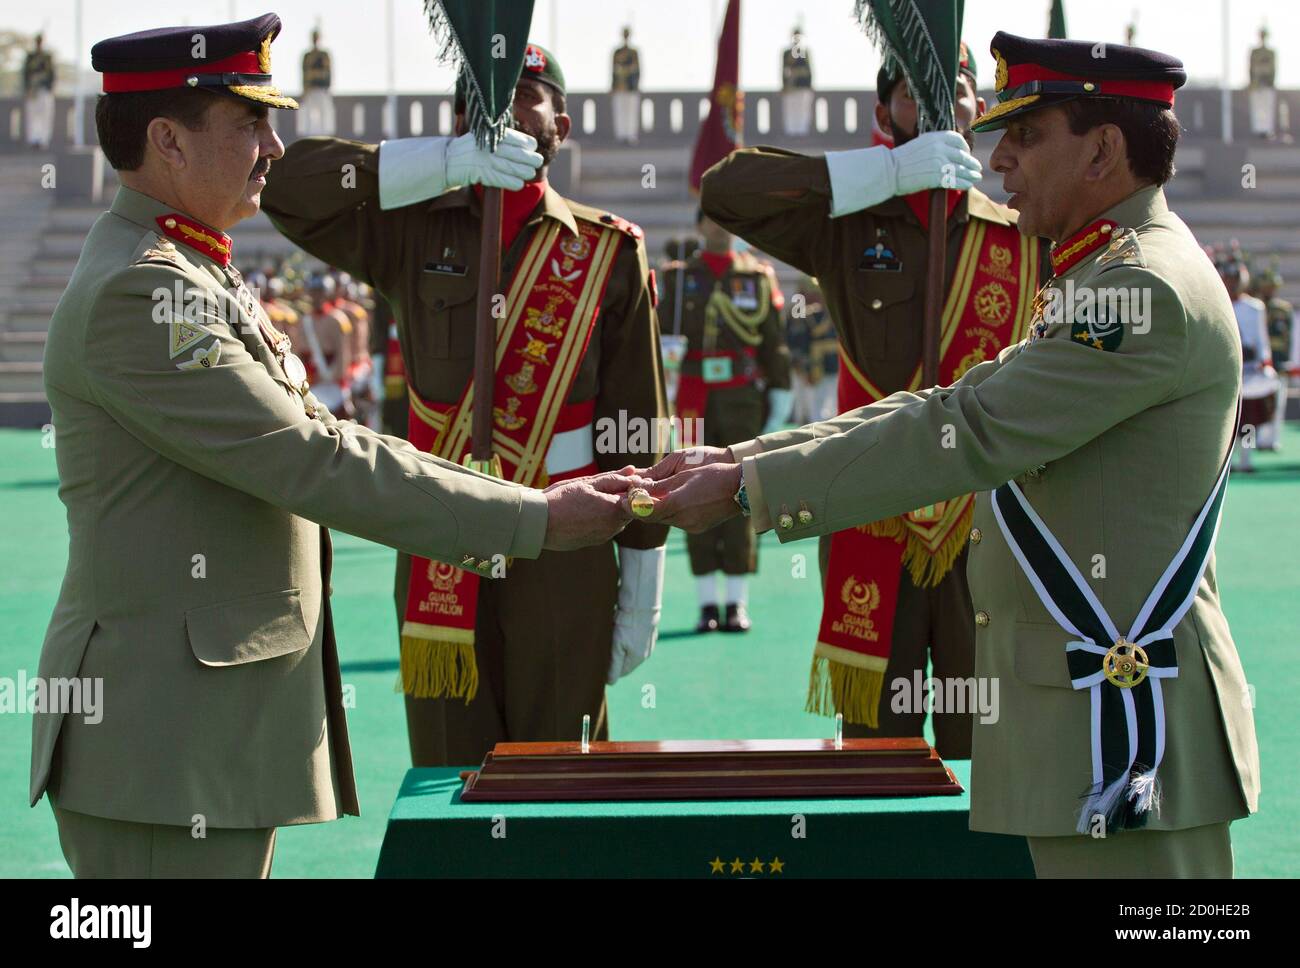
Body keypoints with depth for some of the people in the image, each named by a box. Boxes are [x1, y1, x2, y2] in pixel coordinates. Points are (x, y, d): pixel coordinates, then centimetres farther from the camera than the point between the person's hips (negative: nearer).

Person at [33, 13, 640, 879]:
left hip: (226, 728, 10)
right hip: (168, 743, -10)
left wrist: (524, 506, 9)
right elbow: (309, 463, -20)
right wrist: (534, 521, -16)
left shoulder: (199, 278, 17)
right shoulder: (136, 295, -17)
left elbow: (312, 442, 17)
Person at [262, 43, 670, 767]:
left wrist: (641, 585, 0)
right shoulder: (415, 232, 6)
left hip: (564, 556, -1)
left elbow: (638, 428, 3)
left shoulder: (608, 251, 4)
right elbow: (289, 184, -9)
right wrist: (447, 161, -17)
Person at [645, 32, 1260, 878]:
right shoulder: (1109, 278, 18)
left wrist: (749, 489, -16)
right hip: (1087, 705, 10)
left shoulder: (1149, 291, -16)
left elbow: (969, 434, -21)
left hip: (1125, 715, -10)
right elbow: (952, 407, 14)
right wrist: (740, 458, 6)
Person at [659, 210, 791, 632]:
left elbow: (774, 343, 7)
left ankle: (738, 605, 1)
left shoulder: (758, 277, 8)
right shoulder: (678, 277, 6)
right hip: (694, 404, 0)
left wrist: (780, 398, 0)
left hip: (743, 403, 0)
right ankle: (707, 605, 4)